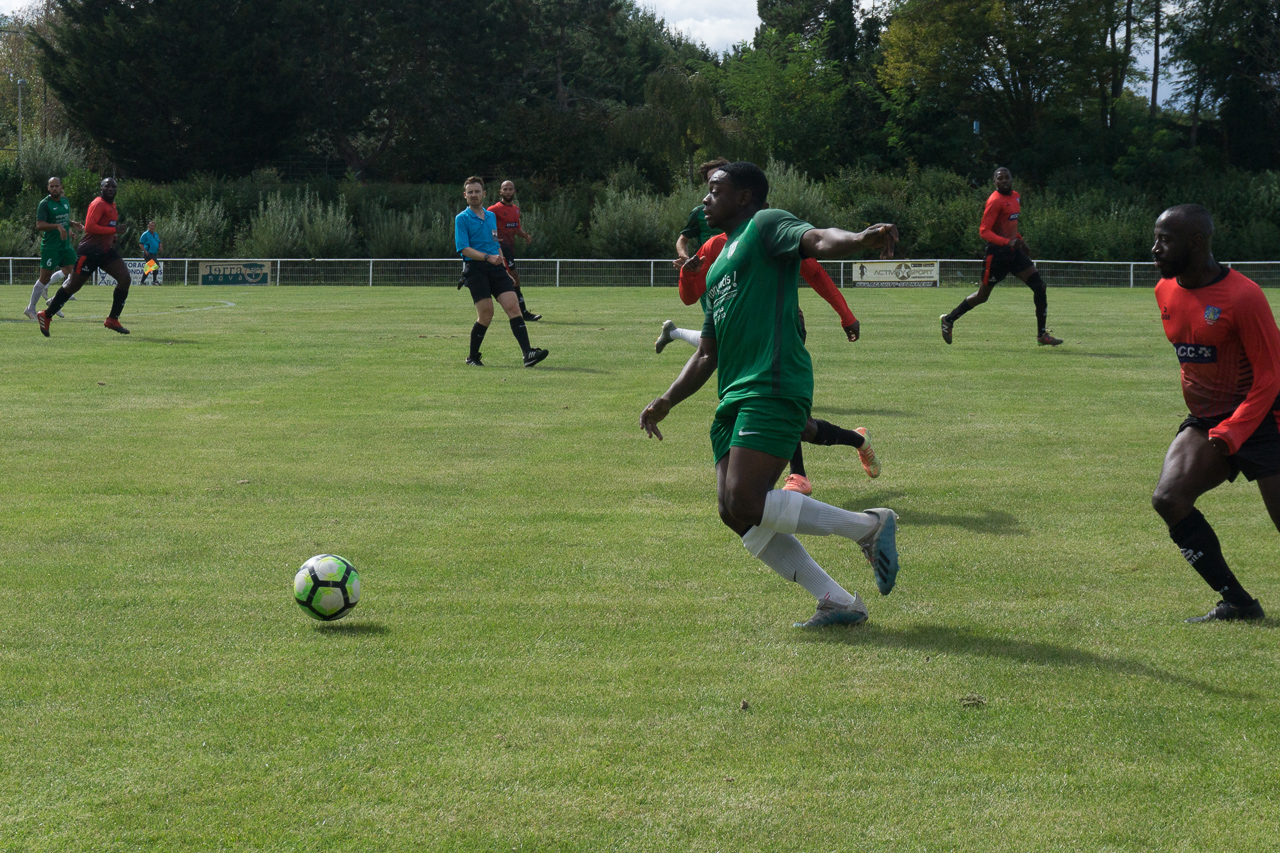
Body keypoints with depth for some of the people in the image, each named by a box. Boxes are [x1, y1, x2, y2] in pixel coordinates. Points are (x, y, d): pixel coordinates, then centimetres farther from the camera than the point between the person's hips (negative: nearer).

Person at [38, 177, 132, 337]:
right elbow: (89, 227, -25)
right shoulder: (98, 204, -13)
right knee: (73, 286, -3)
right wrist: (114, 230, -24)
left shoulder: (112, 205, 16)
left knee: (125, 279, -6)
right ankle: (45, 316, 12)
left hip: (106, 251, 9)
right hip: (90, 251, -9)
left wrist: (112, 237, 13)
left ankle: (113, 320, 1)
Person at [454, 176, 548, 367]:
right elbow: (464, 249, -10)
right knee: (486, 312, -12)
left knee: (513, 306, -10)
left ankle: (527, 353, -19)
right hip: (475, 270, -5)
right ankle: (473, 357, 7)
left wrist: (505, 271, 24)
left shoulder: (491, 216, 20)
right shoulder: (462, 219, 0)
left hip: (496, 268, 5)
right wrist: (487, 257, -22)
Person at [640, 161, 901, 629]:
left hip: (772, 389, -9)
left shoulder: (766, 225, 3)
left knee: (746, 503, -20)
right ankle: (837, 602, 6)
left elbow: (817, 240, -18)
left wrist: (861, 239, -39)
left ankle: (870, 525, -5)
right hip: (734, 397, 9)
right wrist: (667, 401, 23)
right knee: (736, 515, 1)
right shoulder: (718, 267, 29)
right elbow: (707, 353, 32)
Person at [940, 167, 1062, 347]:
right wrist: (1007, 242, -30)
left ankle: (1042, 335, 3)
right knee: (982, 296, 2)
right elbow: (984, 231, -20)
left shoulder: (1015, 196, 12)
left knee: (1039, 286, -2)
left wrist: (1020, 240, 21)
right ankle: (948, 320, 22)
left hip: (1014, 251, 8)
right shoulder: (995, 201, -15)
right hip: (997, 253, -8)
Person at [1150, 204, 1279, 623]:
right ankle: (1236, 602, -6)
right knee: (1168, 498, -14)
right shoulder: (1165, 292, 3)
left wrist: (1226, 436, -21)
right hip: (1205, 418, 6)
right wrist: (1207, 425, 19)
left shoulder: (1243, 297, -20)